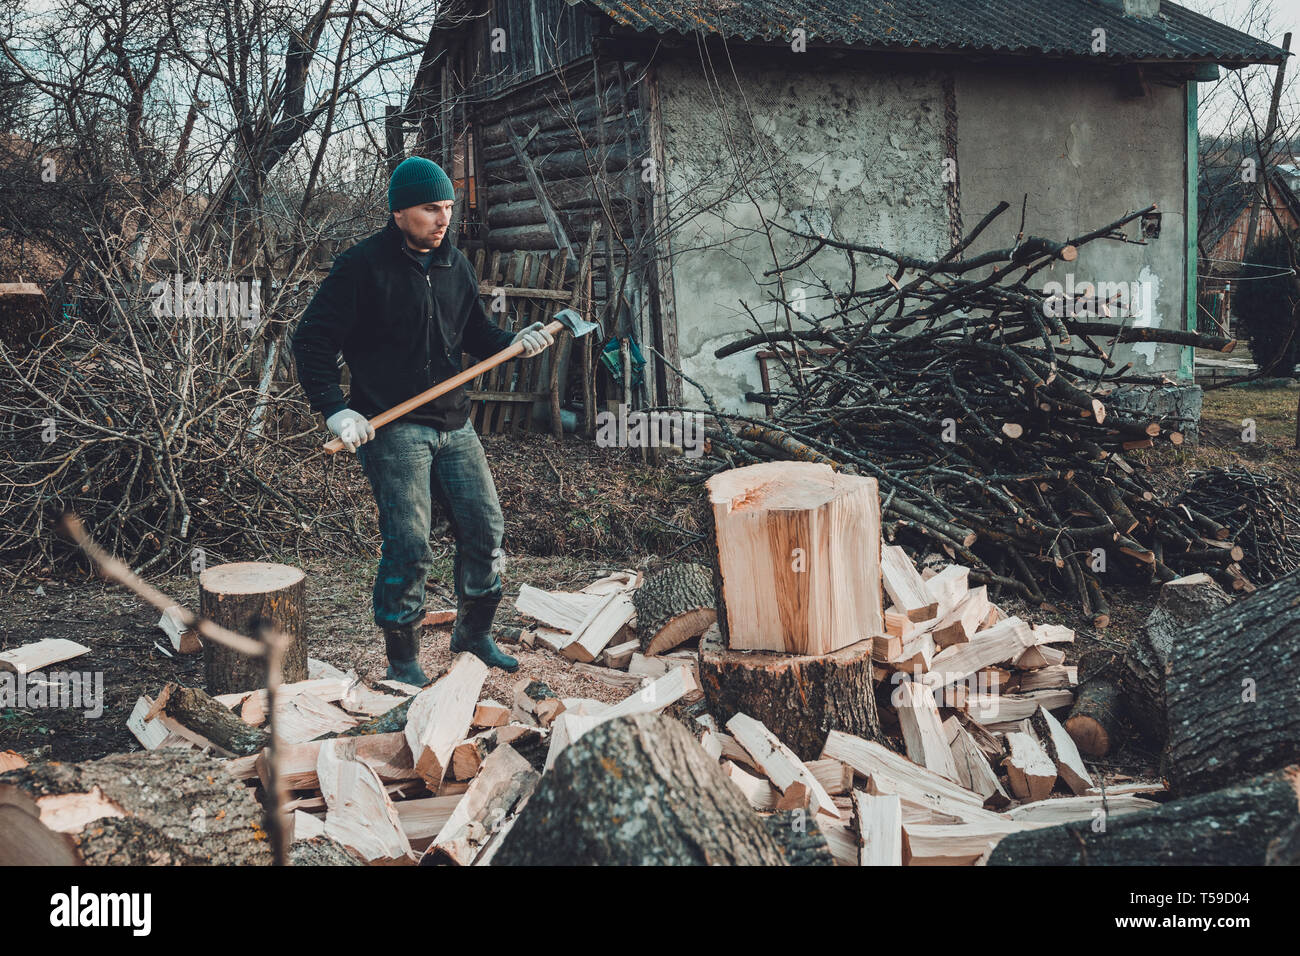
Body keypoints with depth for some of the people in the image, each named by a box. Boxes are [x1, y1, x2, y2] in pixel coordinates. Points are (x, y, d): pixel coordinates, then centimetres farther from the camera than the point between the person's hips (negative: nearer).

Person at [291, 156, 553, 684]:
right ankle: (402, 663, 9)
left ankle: (474, 632, 31)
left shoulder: (455, 264, 10)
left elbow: (476, 332, 21)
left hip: (453, 423, 7)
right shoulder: (362, 265, -10)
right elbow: (312, 340, -9)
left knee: (485, 530, 9)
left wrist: (513, 341, -1)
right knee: (409, 548, -8)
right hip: (392, 428, -6)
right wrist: (335, 408, -19)